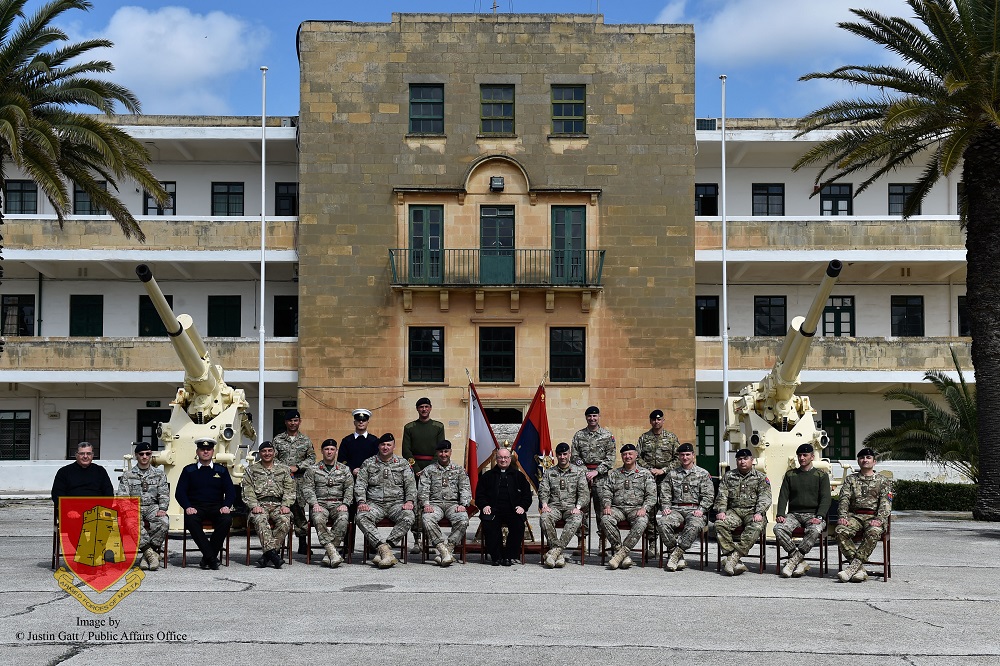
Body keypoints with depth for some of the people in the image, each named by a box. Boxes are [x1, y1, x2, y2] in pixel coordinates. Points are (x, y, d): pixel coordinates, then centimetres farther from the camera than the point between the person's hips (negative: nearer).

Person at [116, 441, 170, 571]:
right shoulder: (128, 475, 11)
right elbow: (123, 496, 4)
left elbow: (164, 494, 9)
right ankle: (150, 552, -30)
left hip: (153, 507, 1)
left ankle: (147, 555, -24)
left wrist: (162, 509, -9)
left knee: (164, 522, -33)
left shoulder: (159, 474, 15)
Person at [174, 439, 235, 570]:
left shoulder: (221, 470, 16)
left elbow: (231, 491, 9)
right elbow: (179, 492, 5)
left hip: (216, 507, 1)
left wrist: (226, 506, -11)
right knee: (190, 520, -36)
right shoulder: (189, 470, 13)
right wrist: (188, 507, -14)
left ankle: (207, 559, -24)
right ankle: (211, 558, -34)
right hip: (196, 507, -1)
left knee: (226, 520, -32)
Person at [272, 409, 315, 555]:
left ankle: (302, 543, 6)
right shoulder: (277, 440, 9)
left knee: (299, 509, 1)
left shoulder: (306, 440, 10)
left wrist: (297, 467, -7)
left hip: (300, 479, 0)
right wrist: (285, 468, -9)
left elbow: (312, 458, 6)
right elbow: (272, 458, 4)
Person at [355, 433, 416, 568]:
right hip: (375, 503, 0)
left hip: (397, 503, 0)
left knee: (408, 517, -33)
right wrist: (362, 502, -10)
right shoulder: (368, 464, 14)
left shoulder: (403, 463, 14)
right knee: (361, 517, -32)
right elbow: (360, 485, 6)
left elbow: (411, 484, 7)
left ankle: (382, 549, -34)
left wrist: (409, 501, -10)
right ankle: (384, 548, -39)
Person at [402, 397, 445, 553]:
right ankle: (416, 540, -5)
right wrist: (416, 469, -8)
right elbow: (406, 451, 3)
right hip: (414, 469, 0)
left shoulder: (438, 427, 10)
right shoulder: (409, 427, 10)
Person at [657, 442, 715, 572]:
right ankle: (679, 558, -23)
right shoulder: (672, 473, 18)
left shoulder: (703, 474, 10)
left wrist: (701, 510, -11)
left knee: (695, 525, -37)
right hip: (676, 509, 2)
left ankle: (677, 551, -29)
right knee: (662, 522, -28)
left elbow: (708, 495, 3)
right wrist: (666, 507, -3)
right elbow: (665, 492, 13)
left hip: (695, 509, -2)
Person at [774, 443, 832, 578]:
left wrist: (819, 517, -17)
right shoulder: (790, 474, 17)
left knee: (815, 530, -37)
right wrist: (780, 514, -8)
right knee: (778, 528, -28)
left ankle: (793, 561, -33)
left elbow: (825, 499, 0)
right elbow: (783, 496, 10)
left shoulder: (821, 475, 10)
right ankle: (800, 563, -28)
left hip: (813, 514, -2)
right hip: (793, 514, 2)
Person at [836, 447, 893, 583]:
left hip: (874, 516, -2)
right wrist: (843, 516, -13)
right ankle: (860, 570, -32)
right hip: (854, 515, 2)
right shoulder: (851, 480, 21)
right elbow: (844, 499, 7)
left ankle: (853, 566, -39)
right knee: (841, 531, -30)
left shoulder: (883, 481, 14)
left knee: (873, 532, -37)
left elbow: (886, 502, 0)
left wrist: (879, 519, -18)